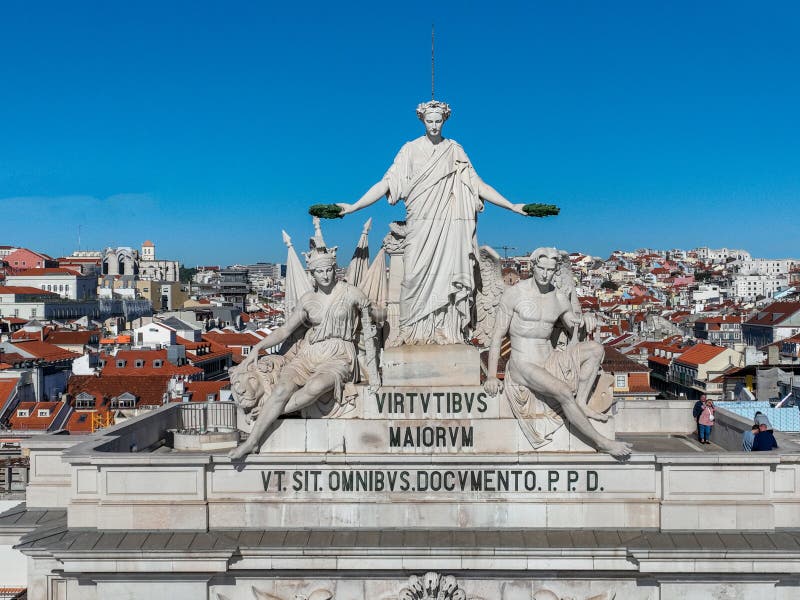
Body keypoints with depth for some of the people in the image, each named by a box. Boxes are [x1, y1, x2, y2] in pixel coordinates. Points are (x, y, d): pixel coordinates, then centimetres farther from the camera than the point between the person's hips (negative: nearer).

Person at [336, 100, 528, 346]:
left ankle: (447, 330, -1)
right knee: (417, 275, -6)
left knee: (447, 275, -4)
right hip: (420, 224, -1)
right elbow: (386, 184, 1)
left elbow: (478, 186, 10)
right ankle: (414, 331, -2)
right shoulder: (411, 150, 7)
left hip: (449, 225, 1)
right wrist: (353, 207, -8)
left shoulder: (455, 151, 10)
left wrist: (512, 206, 4)